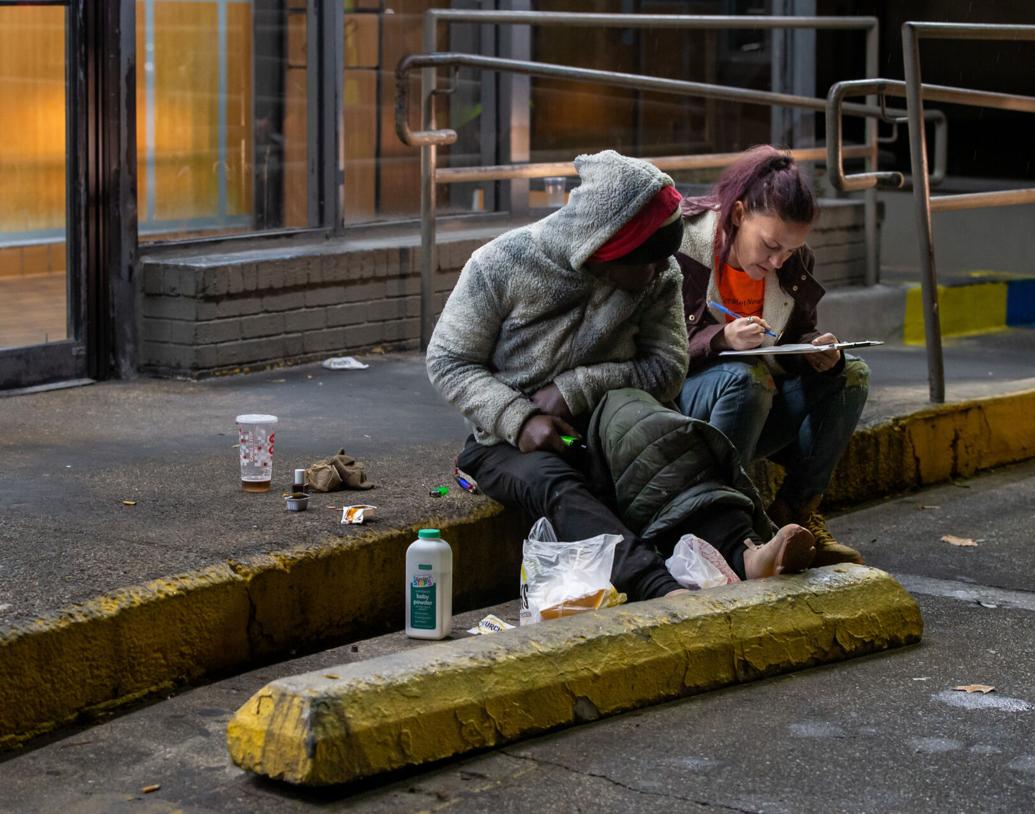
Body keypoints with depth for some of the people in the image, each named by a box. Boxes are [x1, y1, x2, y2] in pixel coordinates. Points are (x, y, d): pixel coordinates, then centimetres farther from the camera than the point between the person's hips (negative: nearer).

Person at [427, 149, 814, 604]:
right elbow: (448, 361, -6)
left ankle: (741, 554, -55)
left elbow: (668, 369, -3)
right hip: (512, 443, -3)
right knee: (556, 488, -38)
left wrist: (577, 388, -17)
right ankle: (665, 592, -61)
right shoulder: (501, 264, -9)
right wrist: (520, 420, -21)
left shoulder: (660, 277, 0)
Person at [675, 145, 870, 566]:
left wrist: (817, 349, -11)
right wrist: (722, 340, -32)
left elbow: (799, 332, 15)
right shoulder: (681, 250, -16)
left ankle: (797, 512, -8)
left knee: (850, 374, -11)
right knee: (744, 377, -37)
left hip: (759, 412, 7)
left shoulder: (796, 263, 3)